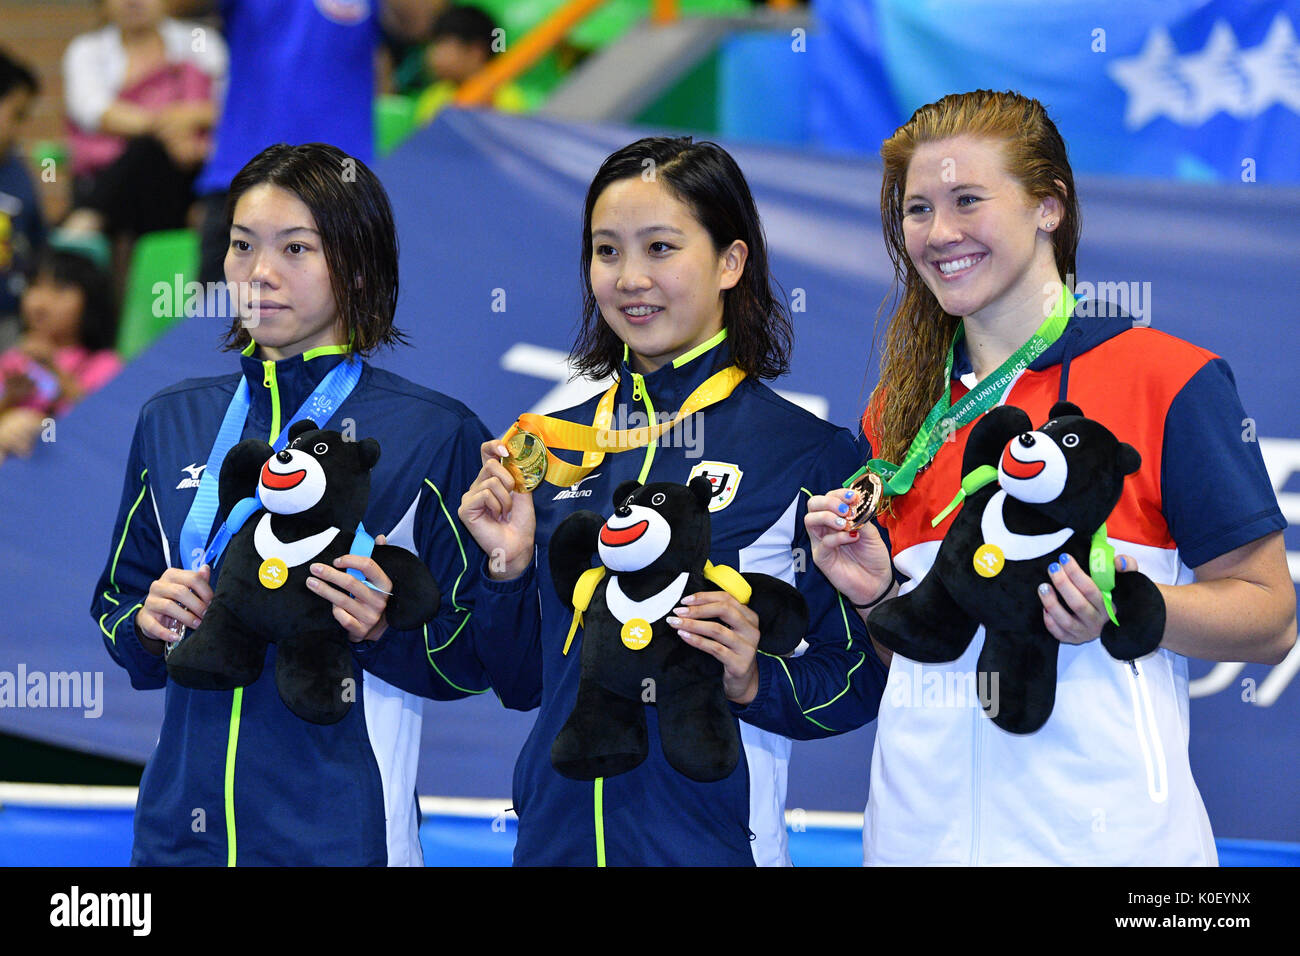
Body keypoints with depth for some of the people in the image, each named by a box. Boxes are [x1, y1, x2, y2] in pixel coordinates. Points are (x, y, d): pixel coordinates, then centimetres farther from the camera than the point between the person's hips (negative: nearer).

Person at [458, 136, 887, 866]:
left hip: (716, 842, -4)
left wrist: (755, 681, -19)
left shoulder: (813, 455, -6)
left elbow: (857, 683, -3)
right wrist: (509, 566, -4)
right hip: (558, 834, 4)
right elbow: (520, 682, 11)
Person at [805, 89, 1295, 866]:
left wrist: (1124, 608, -21)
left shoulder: (1170, 380, -5)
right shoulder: (899, 409, 12)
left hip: (1099, 827, -5)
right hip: (923, 827, 5)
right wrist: (877, 596, 0)